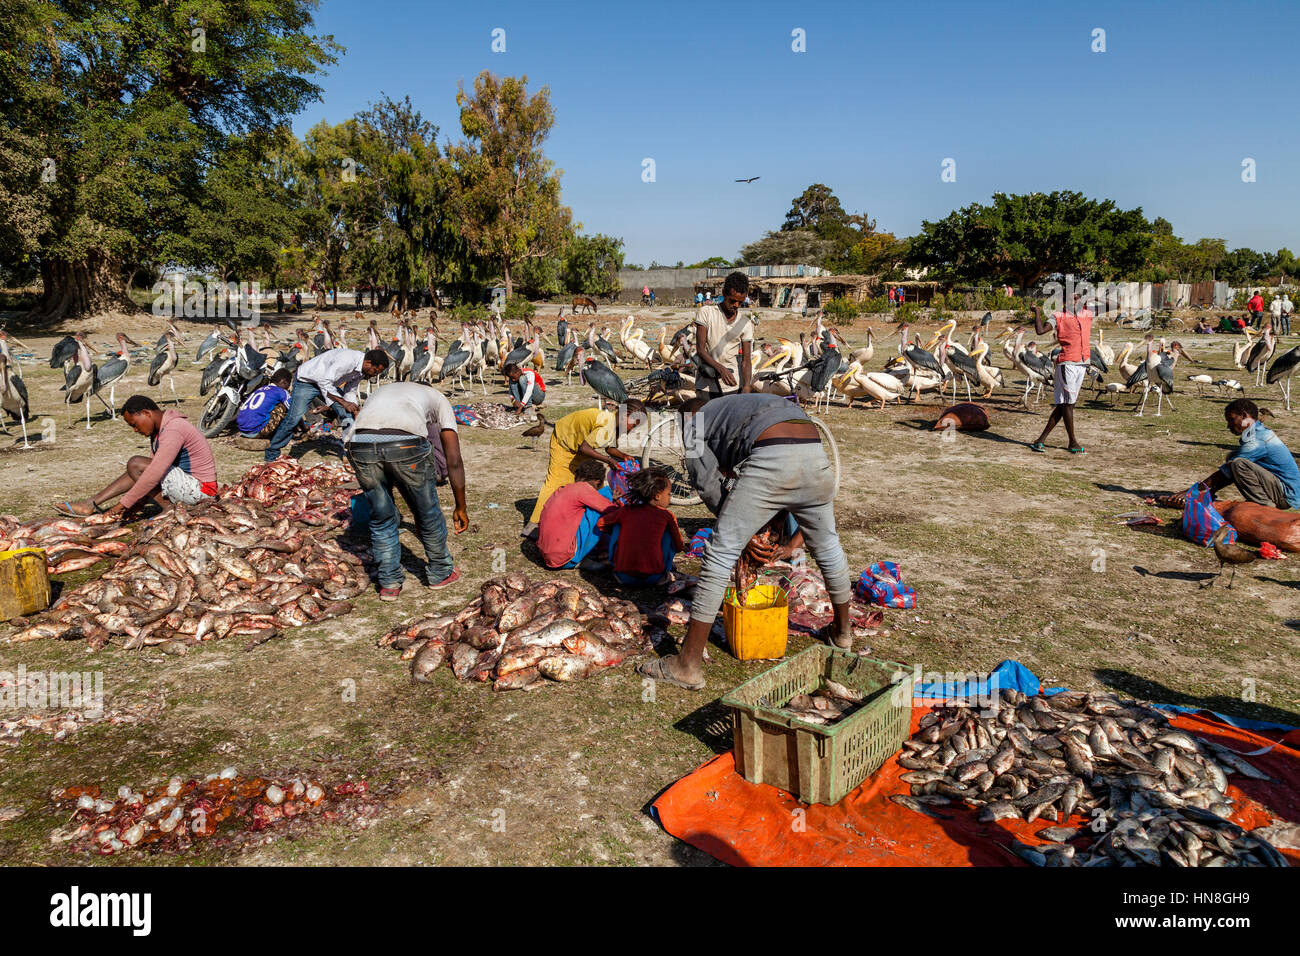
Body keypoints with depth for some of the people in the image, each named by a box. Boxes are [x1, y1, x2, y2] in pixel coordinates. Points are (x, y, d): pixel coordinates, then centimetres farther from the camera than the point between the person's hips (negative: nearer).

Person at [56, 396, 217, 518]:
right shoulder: (159, 430, 14)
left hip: (199, 490, -10)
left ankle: (169, 509, -9)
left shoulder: (173, 430, -19)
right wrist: (128, 506, 8)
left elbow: (154, 474, -25)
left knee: (136, 465, -15)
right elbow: (153, 468, 15)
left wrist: (124, 504, -20)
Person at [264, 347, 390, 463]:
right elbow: (325, 383, -33)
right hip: (306, 380, -8)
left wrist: (354, 409, -10)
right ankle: (271, 454, -3)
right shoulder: (347, 359, -36)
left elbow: (350, 391, 3)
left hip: (329, 383, 8)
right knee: (294, 417, -16)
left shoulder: (362, 368, -8)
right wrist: (343, 403, -30)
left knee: (348, 415, -4)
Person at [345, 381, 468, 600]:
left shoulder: (379, 392, 43)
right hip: (406, 443, -3)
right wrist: (461, 507, 31)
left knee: (381, 518, 24)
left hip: (360, 442, 3)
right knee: (427, 514, 21)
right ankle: (440, 574, 38)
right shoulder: (437, 397, 32)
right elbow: (454, 461, 24)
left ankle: (389, 584, 32)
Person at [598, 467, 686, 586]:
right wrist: (683, 546, 37)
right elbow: (680, 546, 12)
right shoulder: (667, 515, 1)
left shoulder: (625, 510, 7)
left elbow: (600, 524, 22)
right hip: (654, 578, -1)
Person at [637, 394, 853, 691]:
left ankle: (689, 665, 6)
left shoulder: (694, 423, 24)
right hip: (816, 454, 7)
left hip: (772, 462, -6)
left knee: (721, 553, 2)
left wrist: (744, 537, 21)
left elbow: (709, 488, 15)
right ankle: (842, 631, 50)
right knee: (827, 546, 28)